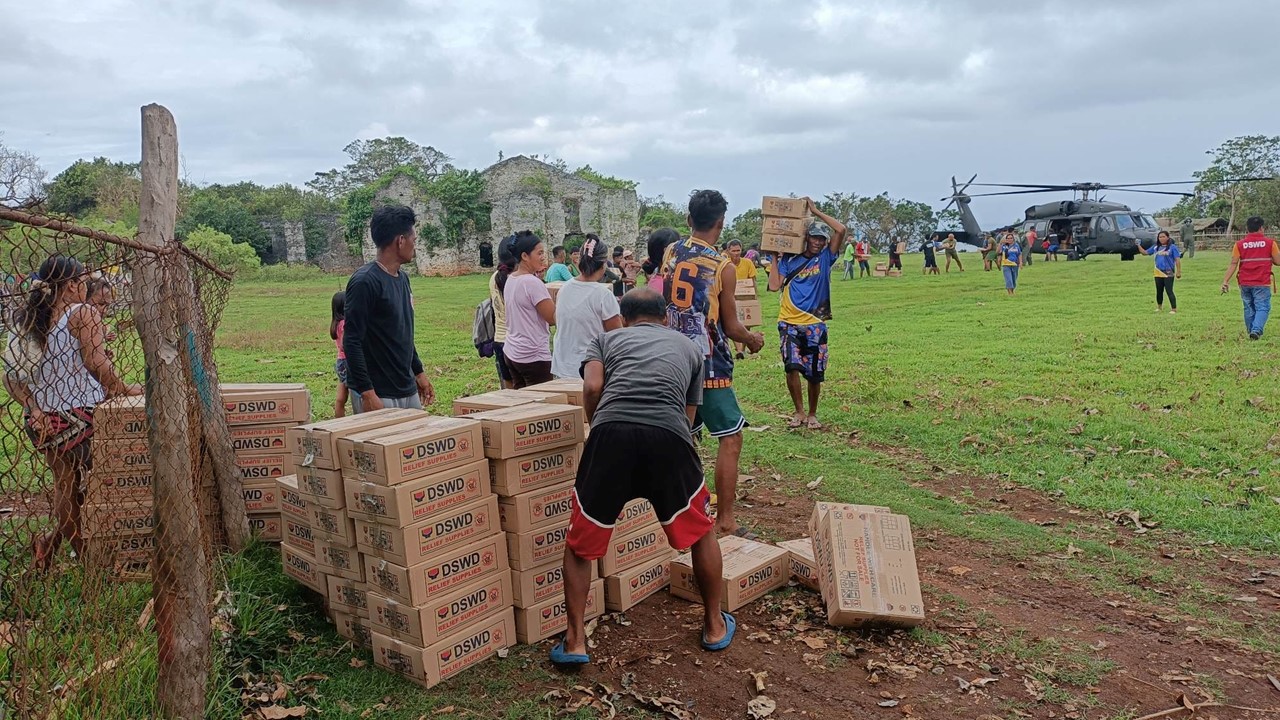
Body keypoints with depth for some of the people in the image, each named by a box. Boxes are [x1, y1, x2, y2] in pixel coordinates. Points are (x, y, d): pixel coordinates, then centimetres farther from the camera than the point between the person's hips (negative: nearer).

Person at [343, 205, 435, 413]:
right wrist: (367, 393, -21)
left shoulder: (403, 278, 11)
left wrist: (418, 372, 21)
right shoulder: (364, 282, -15)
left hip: (409, 392, 8)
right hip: (377, 396, -8)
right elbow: (351, 342, -18)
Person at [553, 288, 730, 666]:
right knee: (701, 532, 26)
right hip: (668, 437, 1)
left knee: (580, 543, 20)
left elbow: (592, 388, 8)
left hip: (611, 432, -1)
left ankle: (575, 641, 21)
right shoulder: (688, 347, 33)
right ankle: (715, 626, 38)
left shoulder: (606, 339, 27)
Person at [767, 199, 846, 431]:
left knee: (814, 374, 5)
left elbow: (841, 230, -7)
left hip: (815, 324, 1)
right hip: (789, 323, -1)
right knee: (792, 367, -16)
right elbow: (774, 285, -3)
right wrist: (774, 257, 2)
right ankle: (799, 412, 3)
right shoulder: (789, 259, 6)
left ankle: (812, 414, 26)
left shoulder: (825, 258, 5)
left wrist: (816, 212, -2)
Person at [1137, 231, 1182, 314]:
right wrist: (1139, 245, 3)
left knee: (1169, 291, -7)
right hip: (1158, 273, 5)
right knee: (1159, 291, 16)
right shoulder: (1155, 247, 9)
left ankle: (1174, 309, -1)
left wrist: (1178, 272, -11)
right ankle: (1159, 307, 33)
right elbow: (1145, 252, 16)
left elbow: (1177, 260, -7)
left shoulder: (1172, 247, -6)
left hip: (1168, 273, -5)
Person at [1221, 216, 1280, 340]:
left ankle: (1251, 331, 24)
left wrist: (1226, 280, -5)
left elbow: (1233, 263, -5)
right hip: (1262, 283, -2)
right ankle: (1256, 330, -20)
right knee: (1262, 308, -1)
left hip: (1245, 283, 2)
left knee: (1249, 308, 15)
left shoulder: (1239, 244, 1)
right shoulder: (1269, 242, -2)